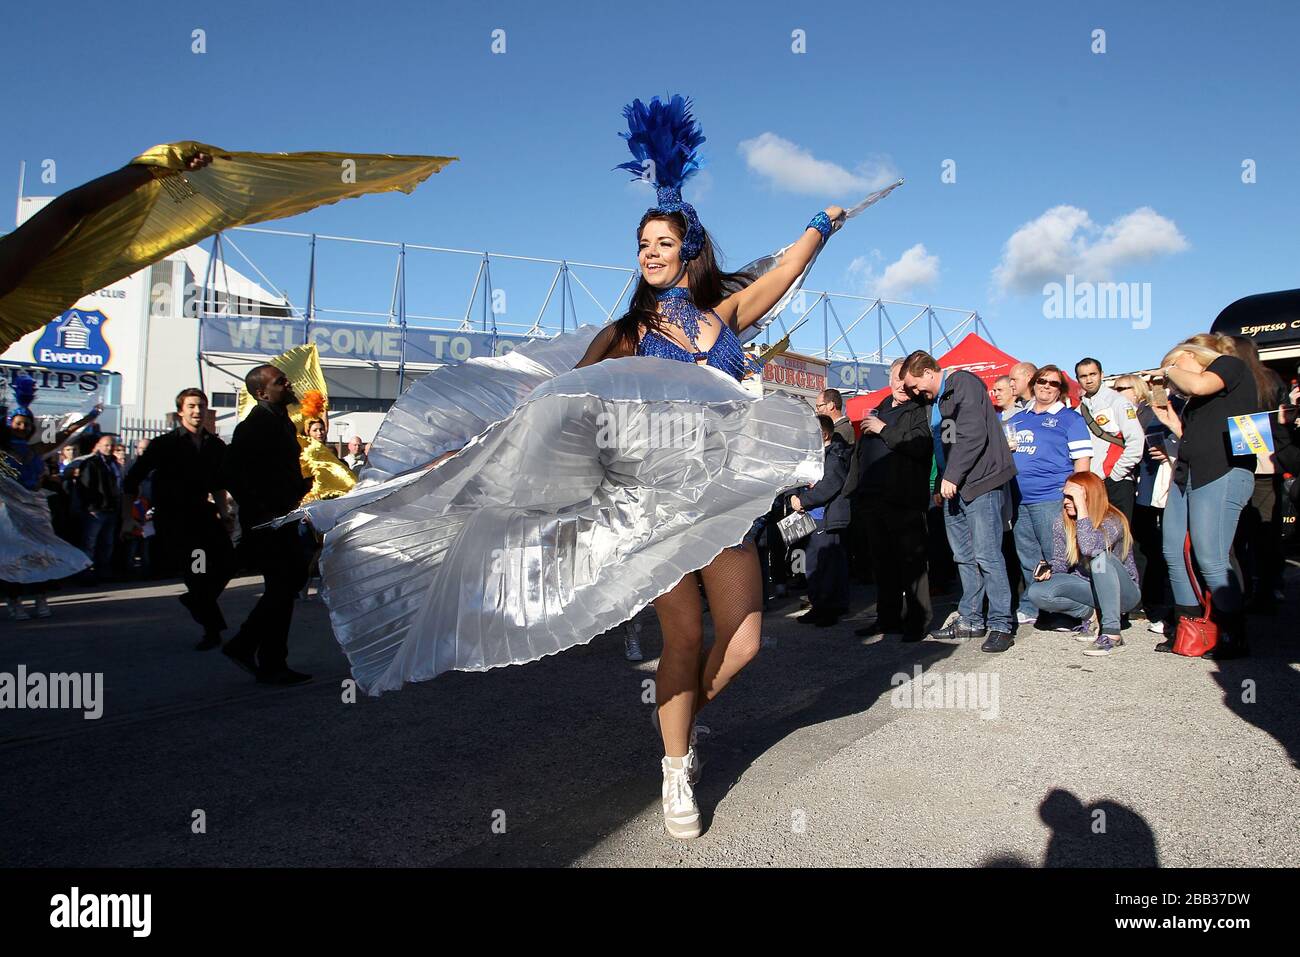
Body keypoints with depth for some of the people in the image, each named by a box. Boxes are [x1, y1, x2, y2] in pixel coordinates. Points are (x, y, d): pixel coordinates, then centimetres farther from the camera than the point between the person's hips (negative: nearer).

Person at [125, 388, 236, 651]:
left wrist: (224, 514, 12)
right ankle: (212, 629, 3)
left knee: (226, 561, -9)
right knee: (195, 570, -11)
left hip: (201, 511, 4)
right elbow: (132, 480, 1)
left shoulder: (216, 446, 9)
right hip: (171, 515, -4)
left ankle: (197, 600, 21)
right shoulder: (164, 444, -2)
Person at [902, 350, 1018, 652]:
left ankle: (1000, 625, -2)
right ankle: (970, 620, 19)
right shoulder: (933, 400, 19)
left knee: (986, 556, -9)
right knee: (964, 557, 11)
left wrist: (952, 477, -18)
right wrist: (940, 485, 15)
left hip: (981, 483, -9)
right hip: (953, 487, 10)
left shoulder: (964, 384, -9)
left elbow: (973, 436, -19)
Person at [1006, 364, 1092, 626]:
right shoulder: (1017, 419, 20)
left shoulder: (1070, 418, 3)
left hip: (1051, 498, -6)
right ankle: (1029, 609, 21)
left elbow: (1082, 459, -3)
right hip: (1019, 499, 6)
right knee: (1027, 557, 11)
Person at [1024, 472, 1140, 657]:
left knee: (1101, 557, -37)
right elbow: (1060, 562, 4)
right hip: (1088, 588, 5)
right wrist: (1048, 571, -20)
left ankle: (1112, 635, -34)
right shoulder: (1061, 524, -4)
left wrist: (1081, 506, -37)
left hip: (1123, 593, -4)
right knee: (1037, 592, -22)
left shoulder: (1113, 521, -21)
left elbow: (1089, 549, -41)